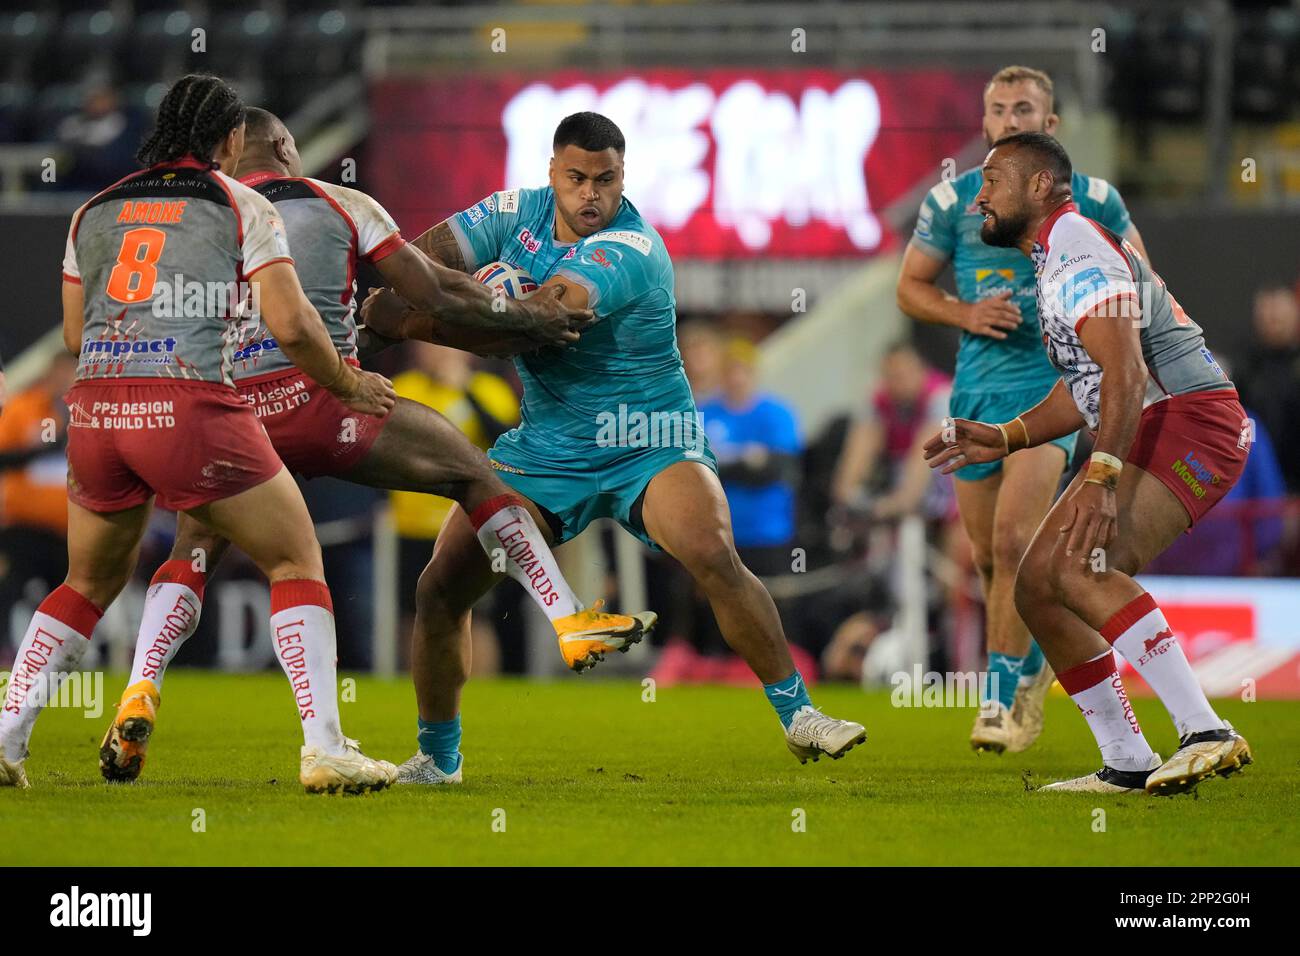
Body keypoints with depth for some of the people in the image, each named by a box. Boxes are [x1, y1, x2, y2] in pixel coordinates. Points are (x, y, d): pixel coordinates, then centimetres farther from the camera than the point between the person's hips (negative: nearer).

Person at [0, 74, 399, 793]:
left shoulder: (95, 211, 18)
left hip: (95, 409, 4)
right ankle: (323, 747, -3)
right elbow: (291, 326, -2)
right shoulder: (241, 205, 5)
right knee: (296, 563, 9)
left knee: (90, 582, 24)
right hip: (191, 408, -4)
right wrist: (347, 386, 14)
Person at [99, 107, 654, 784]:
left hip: (231, 410, 1)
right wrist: (526, 319, 24)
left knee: (192, 554, 18)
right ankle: (571, 620, 15)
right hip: (323, 399, -1)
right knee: (475, 476, 17)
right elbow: (439, 297, 10)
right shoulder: (342, 204, 13)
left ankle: (140, 691, -4)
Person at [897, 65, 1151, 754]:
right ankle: (1032, 666, 35)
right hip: (978, 386, 3)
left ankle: (1001, 697, -14)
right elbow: (911, 287, 10)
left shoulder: (1091, 199, 1)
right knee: (987, 557, 9)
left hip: (1054, 382, -3)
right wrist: (965, 313, -8)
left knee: (1013, 540, -19)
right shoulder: (952, 199, 4)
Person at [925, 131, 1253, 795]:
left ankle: (1207, 734, -35)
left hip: (1189, 418, -11)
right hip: (1147, 435, 11)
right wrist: (1005, 438, 18)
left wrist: (1100, 478, -33)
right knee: (1036, 587, 7)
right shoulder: (1053, 259, 22)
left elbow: (1125, 373, -25)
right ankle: (1128, 765, 8)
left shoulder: (1076, 248, -12)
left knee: (1078, 568, -29)